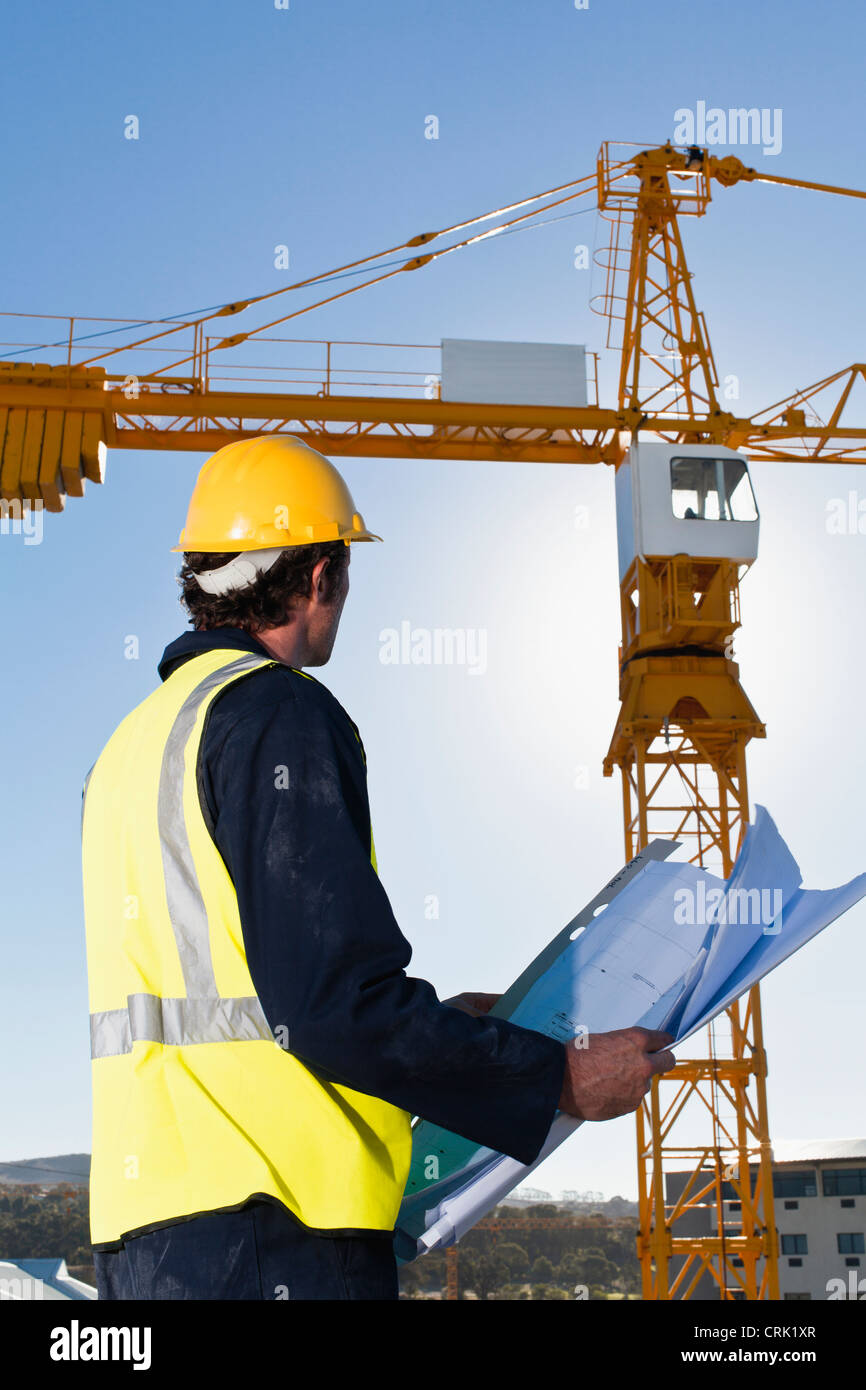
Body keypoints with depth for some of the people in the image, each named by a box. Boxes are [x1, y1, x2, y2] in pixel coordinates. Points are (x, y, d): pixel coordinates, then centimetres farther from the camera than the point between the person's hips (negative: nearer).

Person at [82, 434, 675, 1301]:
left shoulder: (134, 741, 18)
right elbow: (333, 1001, -19)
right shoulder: (277, 715, -10)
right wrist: (562, 1080, -9)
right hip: (265, 1231, -9)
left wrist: (434, 1023, 27)